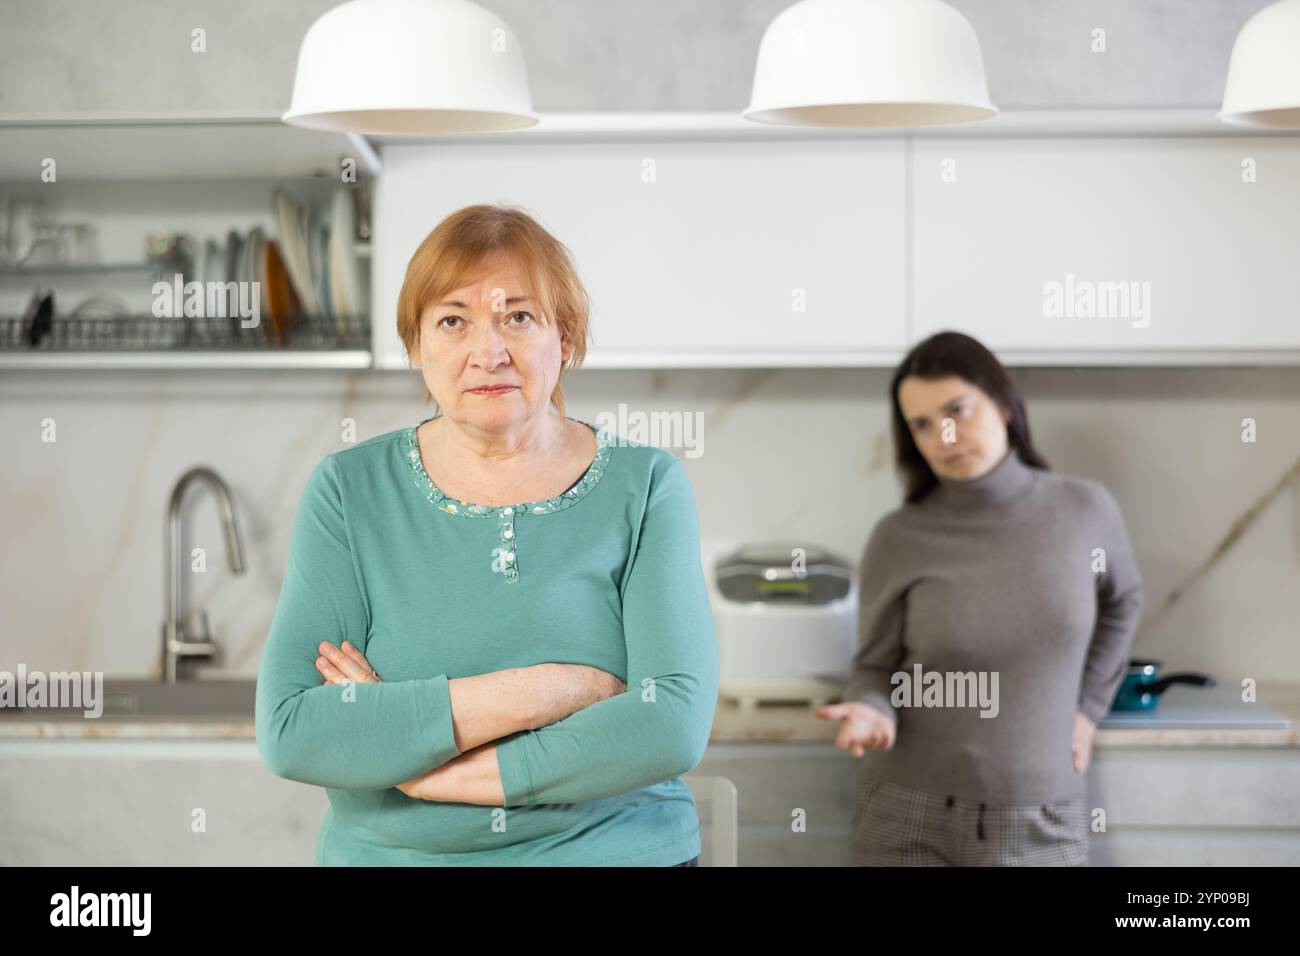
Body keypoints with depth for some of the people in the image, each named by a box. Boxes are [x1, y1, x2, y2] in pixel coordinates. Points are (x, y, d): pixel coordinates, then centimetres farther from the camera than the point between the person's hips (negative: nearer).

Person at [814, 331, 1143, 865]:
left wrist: (1087, 707, 13)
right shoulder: (898, 538, -7)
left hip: (1041, 827, 1)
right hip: (910, 821, -1)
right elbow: (875, 668, 1)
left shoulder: (1084, 511, -2)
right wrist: (871, 711, -20)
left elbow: (1120, 603, 18)